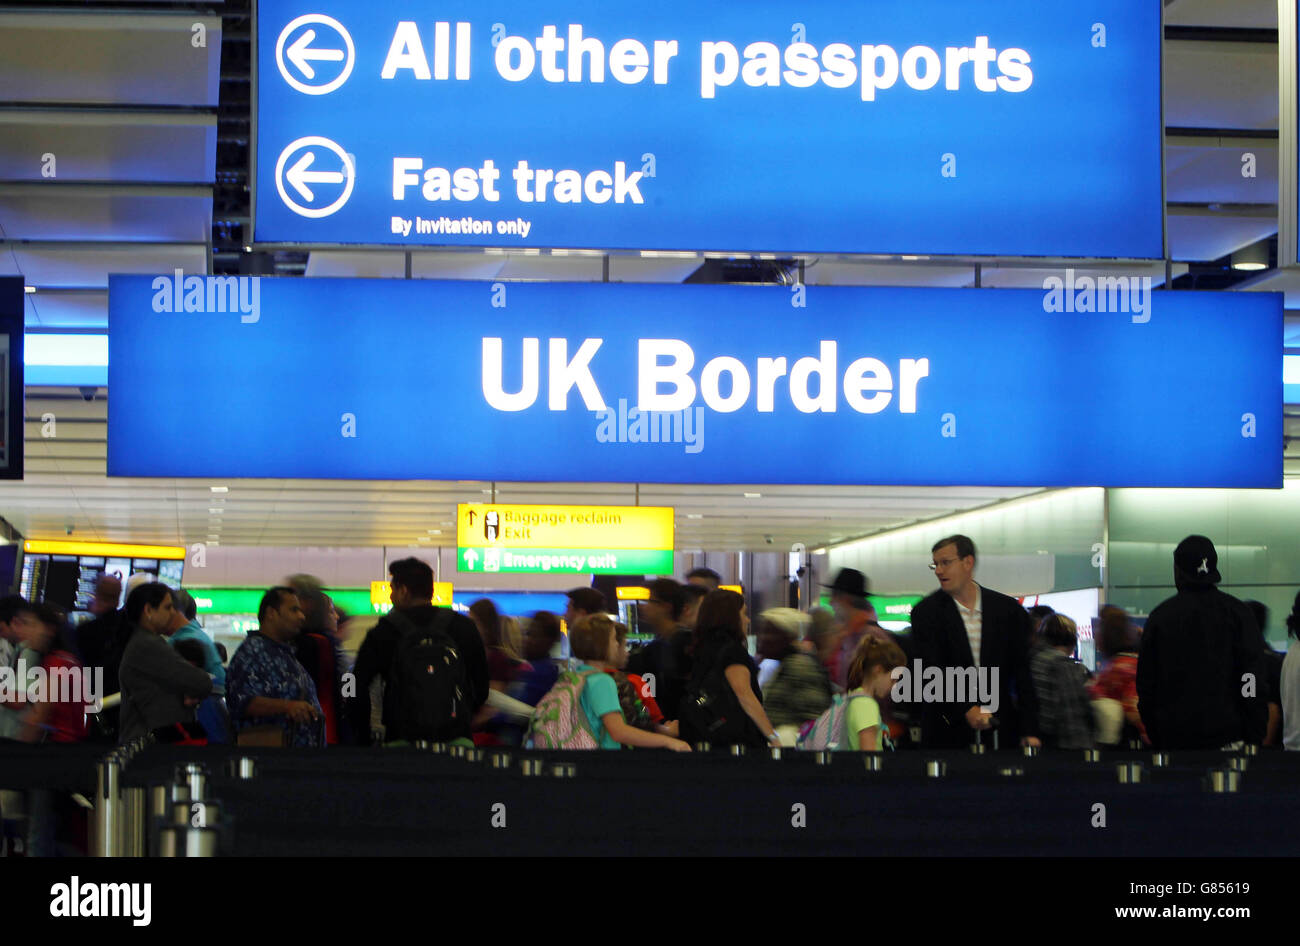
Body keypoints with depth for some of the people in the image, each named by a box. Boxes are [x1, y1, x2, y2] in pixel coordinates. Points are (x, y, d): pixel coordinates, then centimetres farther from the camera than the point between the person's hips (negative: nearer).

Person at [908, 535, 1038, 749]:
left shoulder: (1008, 610, 7)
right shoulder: (926, 612, 1)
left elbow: (1022, 673, 6)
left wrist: (1029, 731, -2)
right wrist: (967, 708, -24)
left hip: (1000, 730, 1)